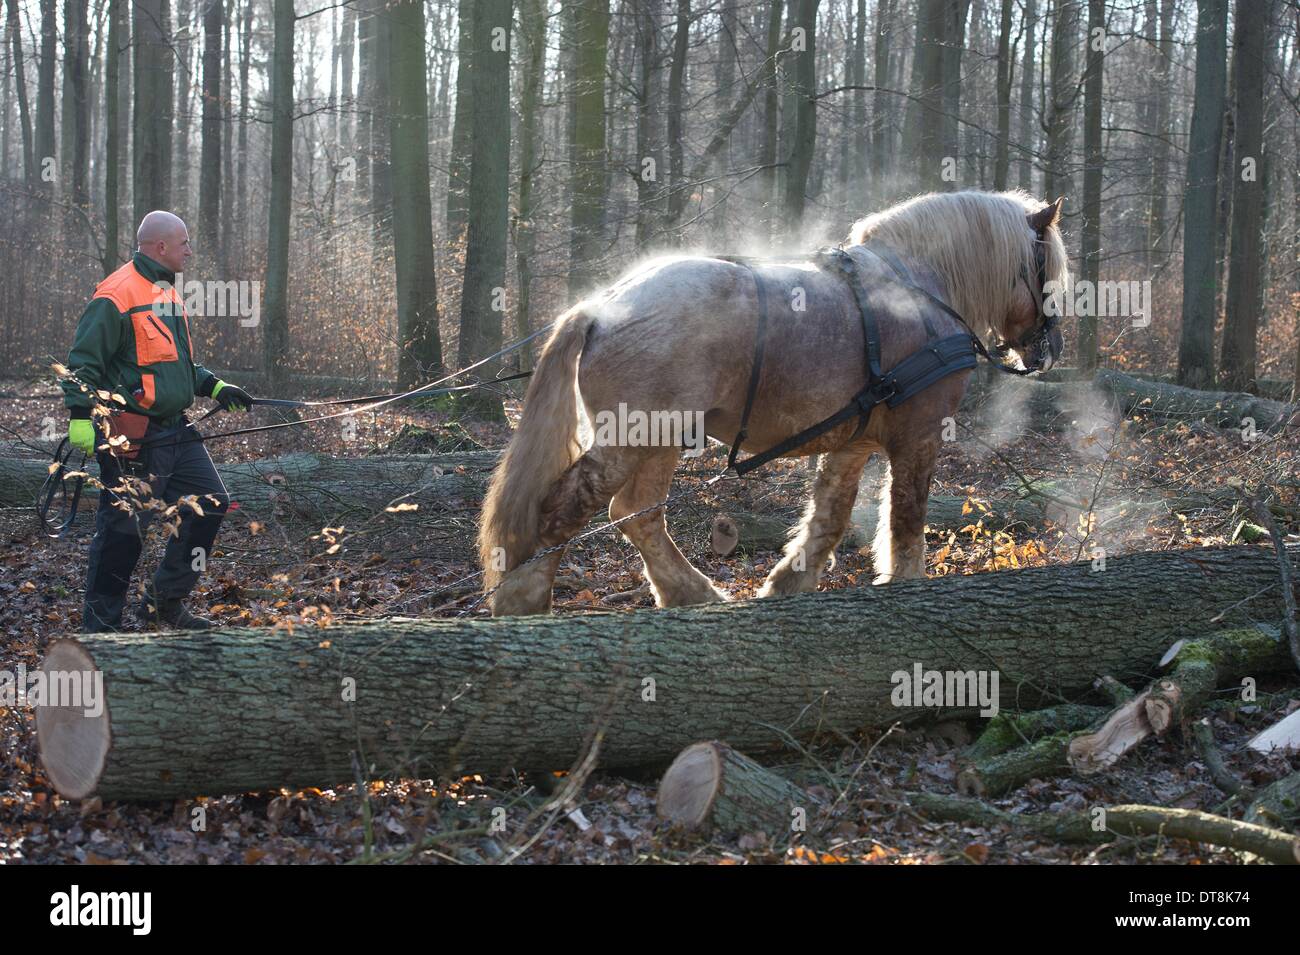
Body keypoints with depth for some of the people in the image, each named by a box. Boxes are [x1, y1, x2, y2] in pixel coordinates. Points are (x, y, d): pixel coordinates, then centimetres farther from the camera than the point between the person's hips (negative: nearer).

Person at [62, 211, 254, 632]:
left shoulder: (167, 293, 16)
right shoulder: (117, 296, -14)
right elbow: (83, 363, -15)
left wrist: (214, 386, 18)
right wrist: (80, 417, -21)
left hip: (175, 431, 10)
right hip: (133, 438, -10)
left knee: (210, 503, 11)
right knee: (122, 529, -4)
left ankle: (164, 603, 21)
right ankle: (100, 626, 7)